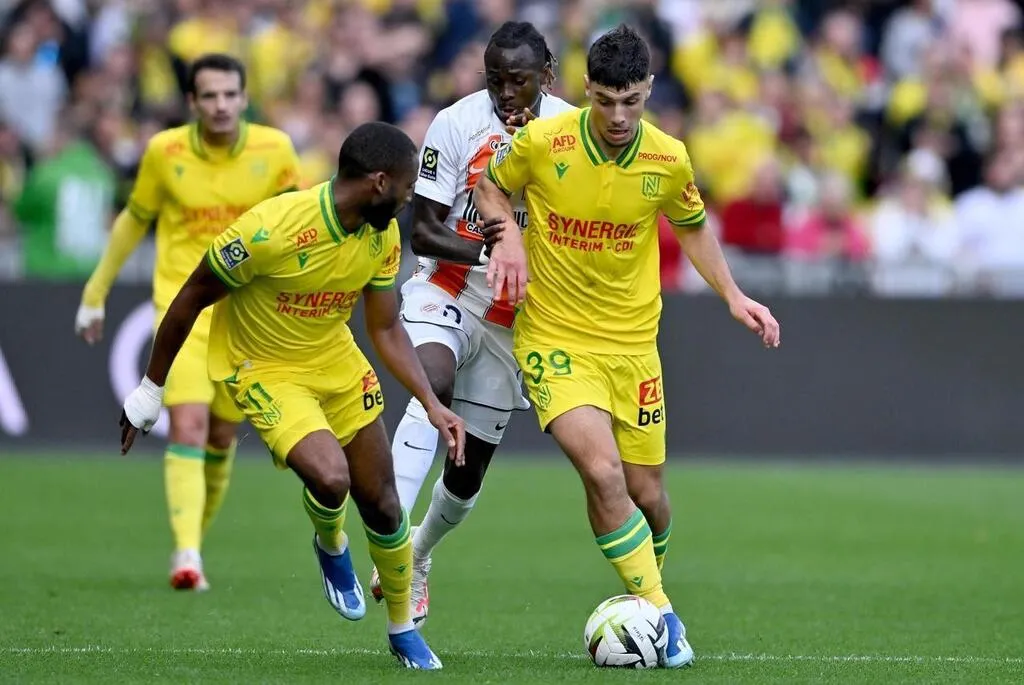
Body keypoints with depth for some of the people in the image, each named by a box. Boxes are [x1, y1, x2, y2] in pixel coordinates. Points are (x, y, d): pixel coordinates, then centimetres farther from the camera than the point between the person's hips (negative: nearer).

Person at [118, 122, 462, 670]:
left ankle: (403, 629, 32)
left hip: (337, 363, 6)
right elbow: (189, 302, -19)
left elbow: (386, 328, 2)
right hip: (264, 371, -6)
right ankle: (330, 545, 9)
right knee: (330, 477, -29)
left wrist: (432, 405, -10)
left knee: (382, 503, 8)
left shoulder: (383, 237, -10)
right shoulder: (271, 229, -31)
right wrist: (149, 392, -10)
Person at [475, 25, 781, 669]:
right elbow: (491, 183, 7)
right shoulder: (542, 142, -14)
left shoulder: (669, 159, -6)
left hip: (632, 343, 3)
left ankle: (651, 601, 36)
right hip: (555, 340, -3)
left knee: (647, 493, 6)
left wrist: (733, 295, 3)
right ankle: (660, 614, -12)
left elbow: (692, 227, 14)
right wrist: (508, 236, -11)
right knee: (604, 472, -23)